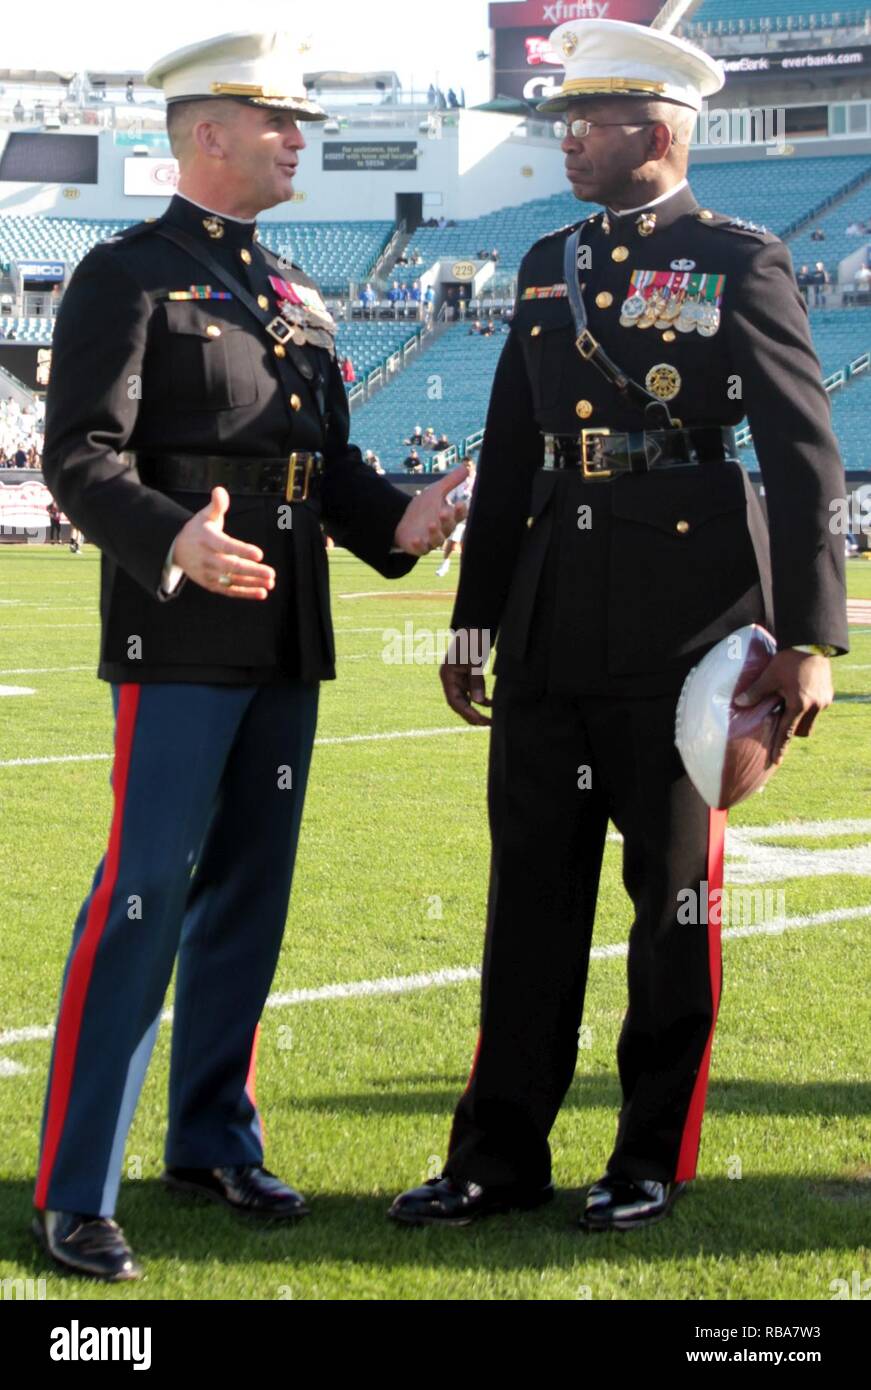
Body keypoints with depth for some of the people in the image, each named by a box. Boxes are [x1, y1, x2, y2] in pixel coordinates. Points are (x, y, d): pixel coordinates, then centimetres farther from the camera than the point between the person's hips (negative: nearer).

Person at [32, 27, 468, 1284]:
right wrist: (174, 541, -31)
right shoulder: (127, 276, -6)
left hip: (288, 640, 8)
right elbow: (82, 458, -14)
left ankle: (213, 1141, 26)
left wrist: (394, 524, 1)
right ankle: (75, 1192, -6)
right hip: (180, 641, -8)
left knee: (249, 895, 13)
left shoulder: (295, 296, 19)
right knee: (144, 898, -9)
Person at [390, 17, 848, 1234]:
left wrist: (807, 638, -15)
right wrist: (475, 622, 16)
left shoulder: (741, 263, -3)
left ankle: (655, 1157, 16)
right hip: (552, 621, 5)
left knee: (673, 892, 4)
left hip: (682, 624, -5)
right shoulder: (549, 267, 14)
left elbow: (804, 457, -8)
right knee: (532, 888, 8)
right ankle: (501, 1155, 15)